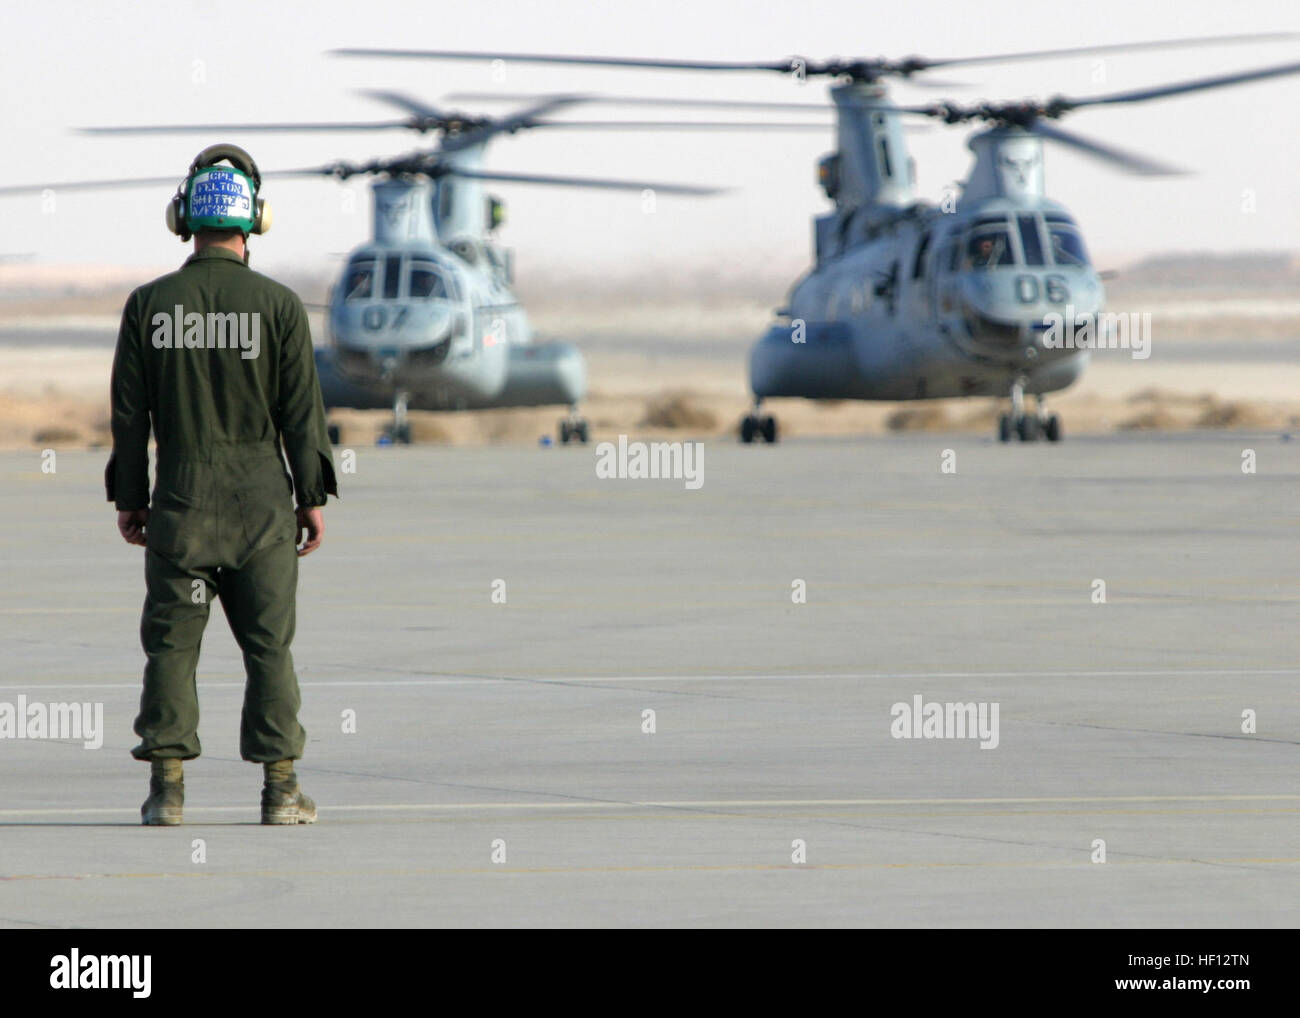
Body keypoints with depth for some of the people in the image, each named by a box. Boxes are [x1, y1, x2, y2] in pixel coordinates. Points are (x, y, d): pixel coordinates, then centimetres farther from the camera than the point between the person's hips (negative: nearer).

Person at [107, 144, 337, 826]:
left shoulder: (148, 306, 0)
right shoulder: (277, 306, -4)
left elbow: (129, 413, 3)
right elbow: (301, 411, -3)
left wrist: (129, 498, 10)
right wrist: (313, 499, 4)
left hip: (181, 499, 1)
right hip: (260, 500, -1)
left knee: (172, 642, 4)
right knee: (268, 643, 4)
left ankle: (167, 788, 0)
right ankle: (280, 788, 3)